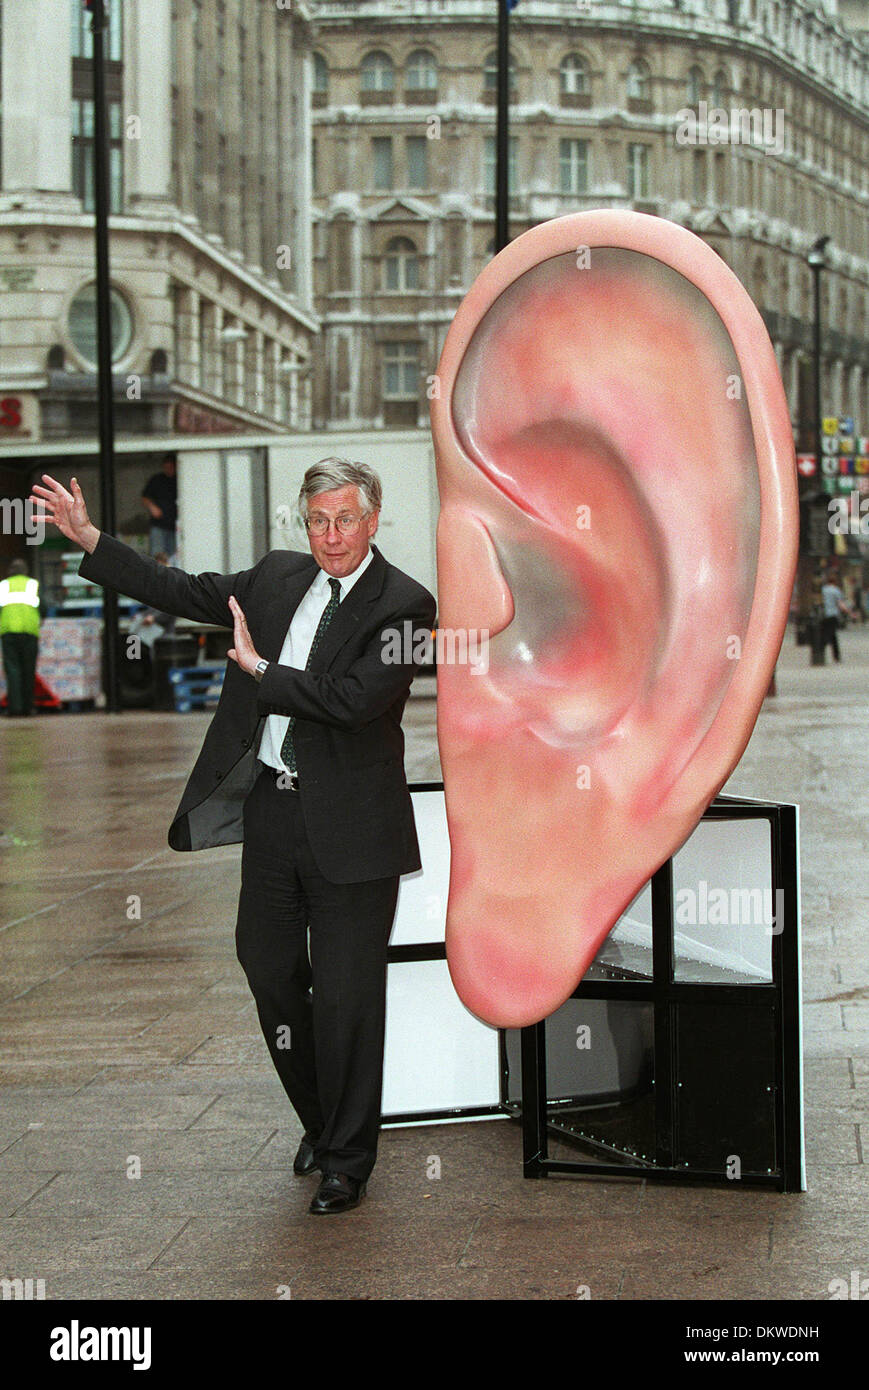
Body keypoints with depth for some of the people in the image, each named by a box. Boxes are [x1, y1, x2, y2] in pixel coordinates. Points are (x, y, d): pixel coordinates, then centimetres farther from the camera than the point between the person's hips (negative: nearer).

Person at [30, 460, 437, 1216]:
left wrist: (260, 670, -15)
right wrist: (90, 539, 15)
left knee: (347, 995, 1)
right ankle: (320, 1122, 35)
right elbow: (188, 592, 17)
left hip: (349, 827, -6)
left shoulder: (404, 605, -12)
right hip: (271, 807, 7)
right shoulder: (279, 575, 8)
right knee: (269, 968, 15)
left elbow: (353, 699, -23)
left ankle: (348, 1159, 17)